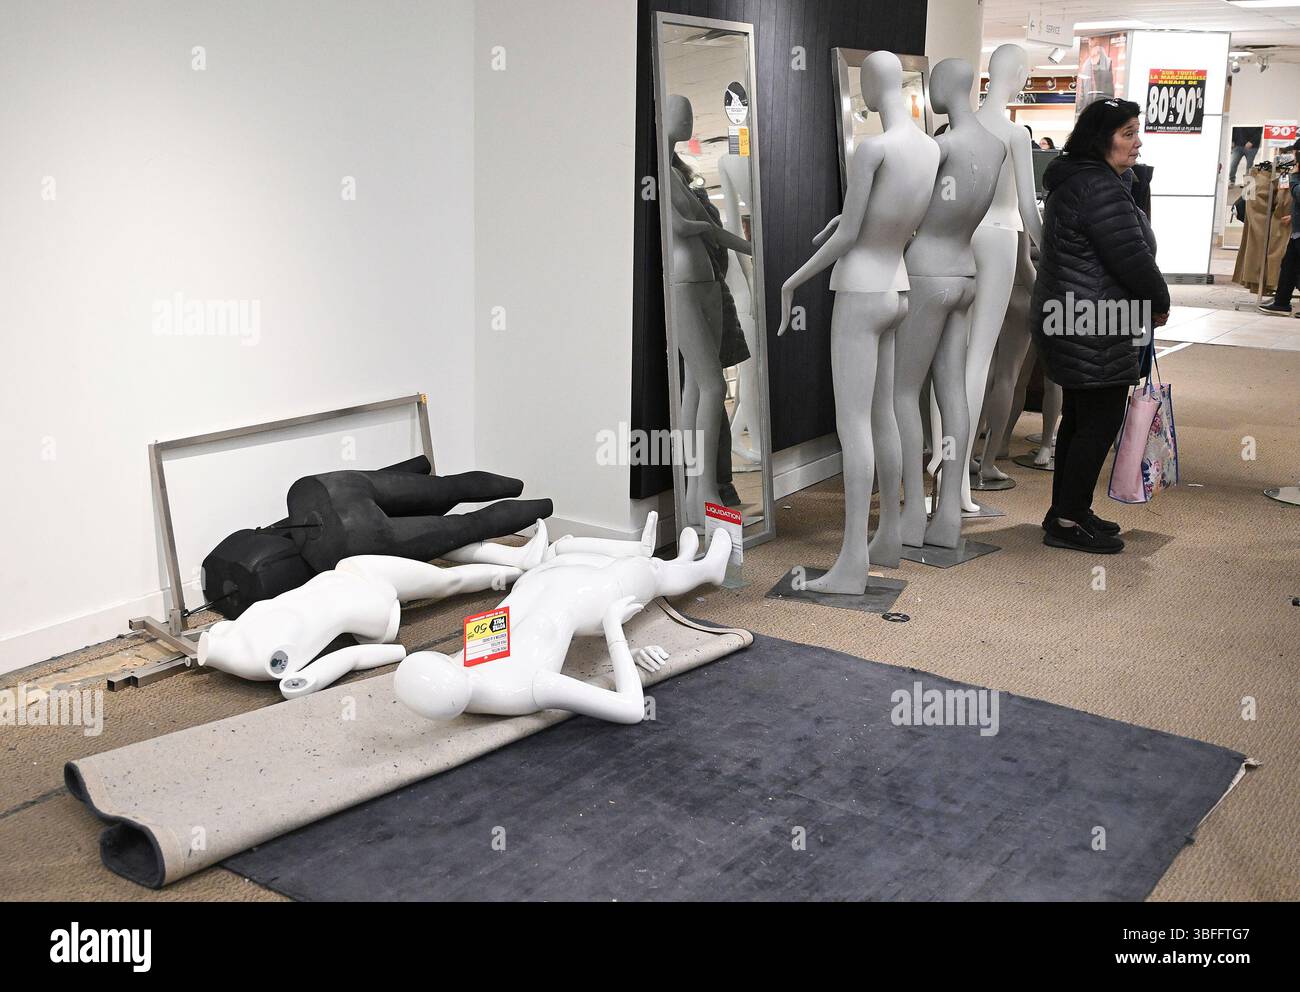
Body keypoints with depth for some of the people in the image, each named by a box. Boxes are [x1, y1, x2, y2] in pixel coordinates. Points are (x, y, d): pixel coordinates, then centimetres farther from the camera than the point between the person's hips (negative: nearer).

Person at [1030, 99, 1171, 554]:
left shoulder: (1071, 180, 15)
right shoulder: (1102, 189, -19)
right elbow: (1132, 258, -19)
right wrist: (1160, 303, -3)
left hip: (1068, 321, 11)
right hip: (1095, 330, -11)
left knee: (1079, 418, 16)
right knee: (1100, 421, -3)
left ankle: (1067, 511, 25)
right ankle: (1068, 522, 3)